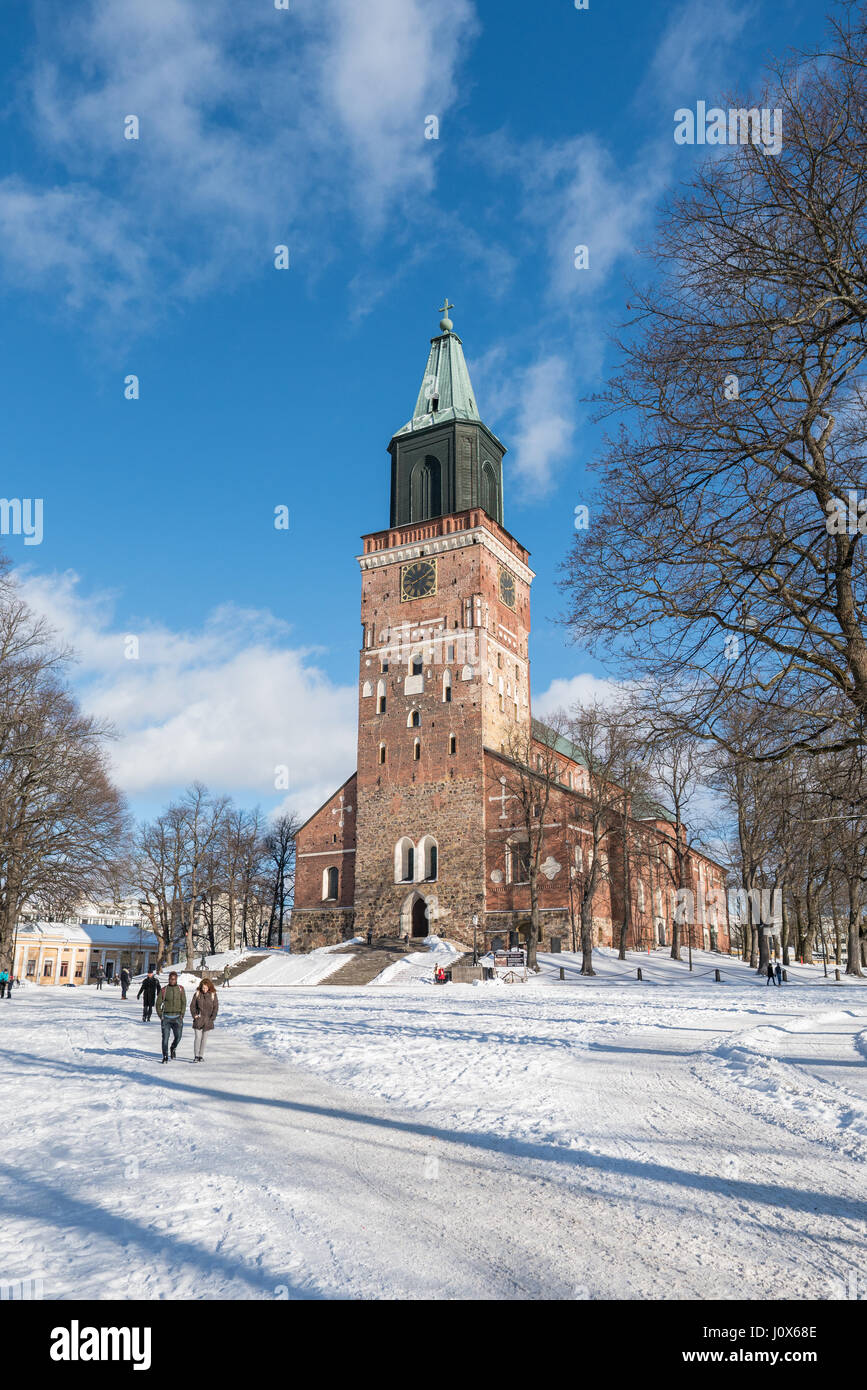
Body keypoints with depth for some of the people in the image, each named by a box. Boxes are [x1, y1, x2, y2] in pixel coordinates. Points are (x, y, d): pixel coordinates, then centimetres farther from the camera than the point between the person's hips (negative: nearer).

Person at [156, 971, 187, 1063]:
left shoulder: (181, 989, 4)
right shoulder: (163, 990, 3)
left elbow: (184, 1003, 4)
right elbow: (158, 1004, 8)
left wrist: (182, 1015, -6)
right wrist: (161, 1016, 0)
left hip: (177, 1017, 0)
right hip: (166, 1017, 0)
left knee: (178, 1037, -1)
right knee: (165, 1037, -5)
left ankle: (173, 1048, 29)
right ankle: (165, 1056, 7)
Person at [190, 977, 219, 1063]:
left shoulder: (213, 995, -1)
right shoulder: (197, 994, -1)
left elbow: (216, 1007, 2)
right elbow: (192, 1005, 5)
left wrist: (212, 1018, -5)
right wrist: (194, 1015, -5)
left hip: (208, 1021, 1)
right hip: (198, 1020, -1)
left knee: (204, 1038, 8)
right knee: (197, 1037, -9)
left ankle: (201, 1056, 17)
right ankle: (196, 1056, -3)